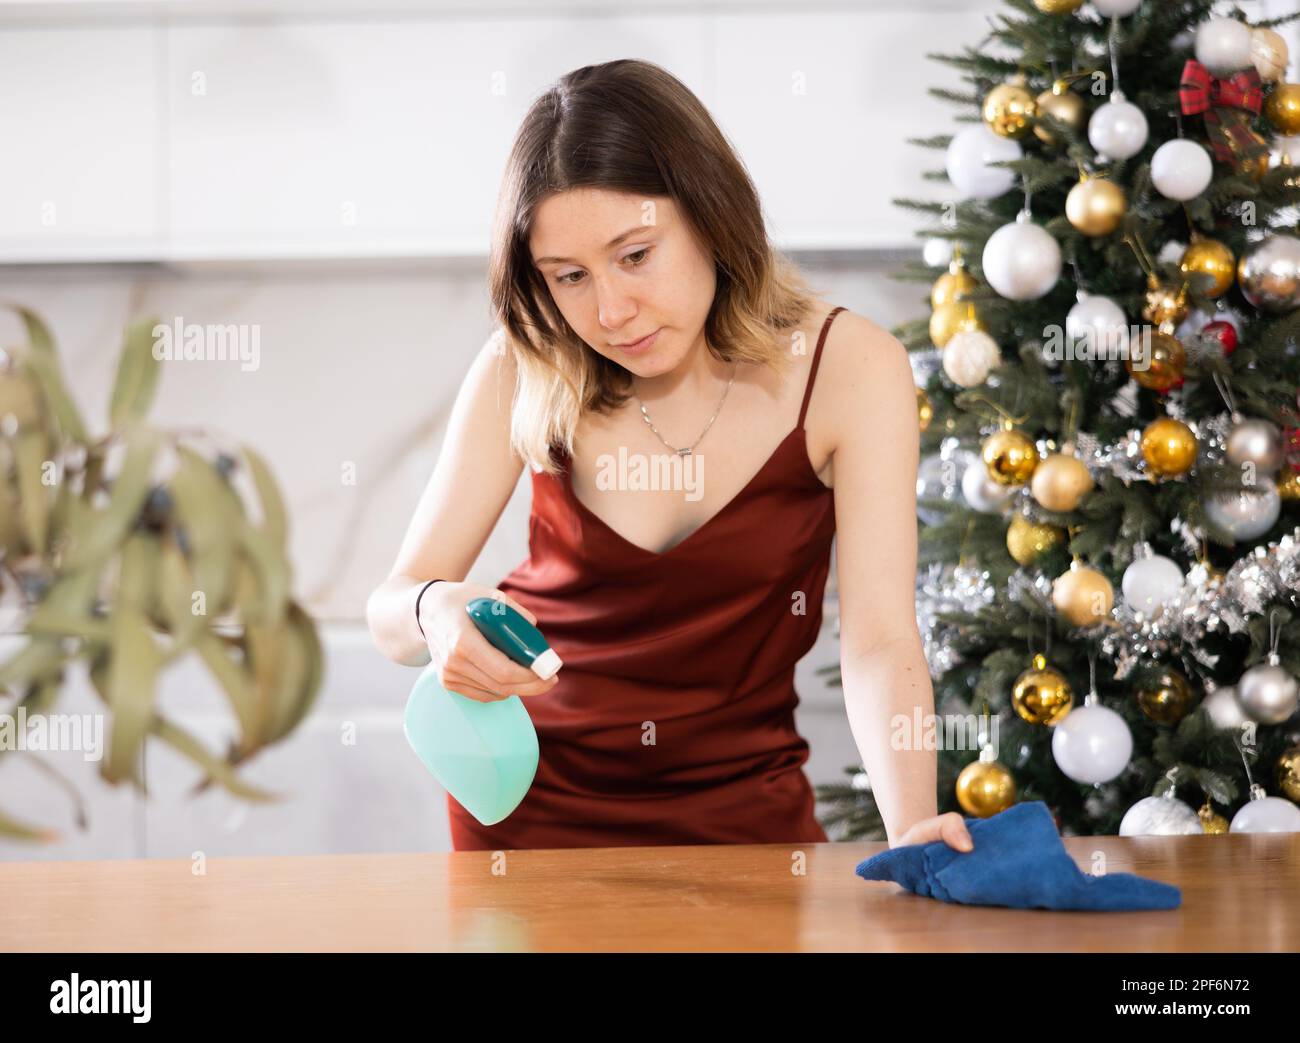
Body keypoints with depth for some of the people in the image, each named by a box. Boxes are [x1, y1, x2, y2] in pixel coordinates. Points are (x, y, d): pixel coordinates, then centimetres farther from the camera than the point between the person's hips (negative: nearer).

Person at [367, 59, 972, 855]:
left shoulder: (848, 369, -16)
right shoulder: (524, 372, -11)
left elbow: (879, 641, -21)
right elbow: (391, 612, -11)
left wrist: (912, 829, -39)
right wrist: (437, 616, -36)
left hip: (739, 802, -1)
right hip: (533, 799, 2)